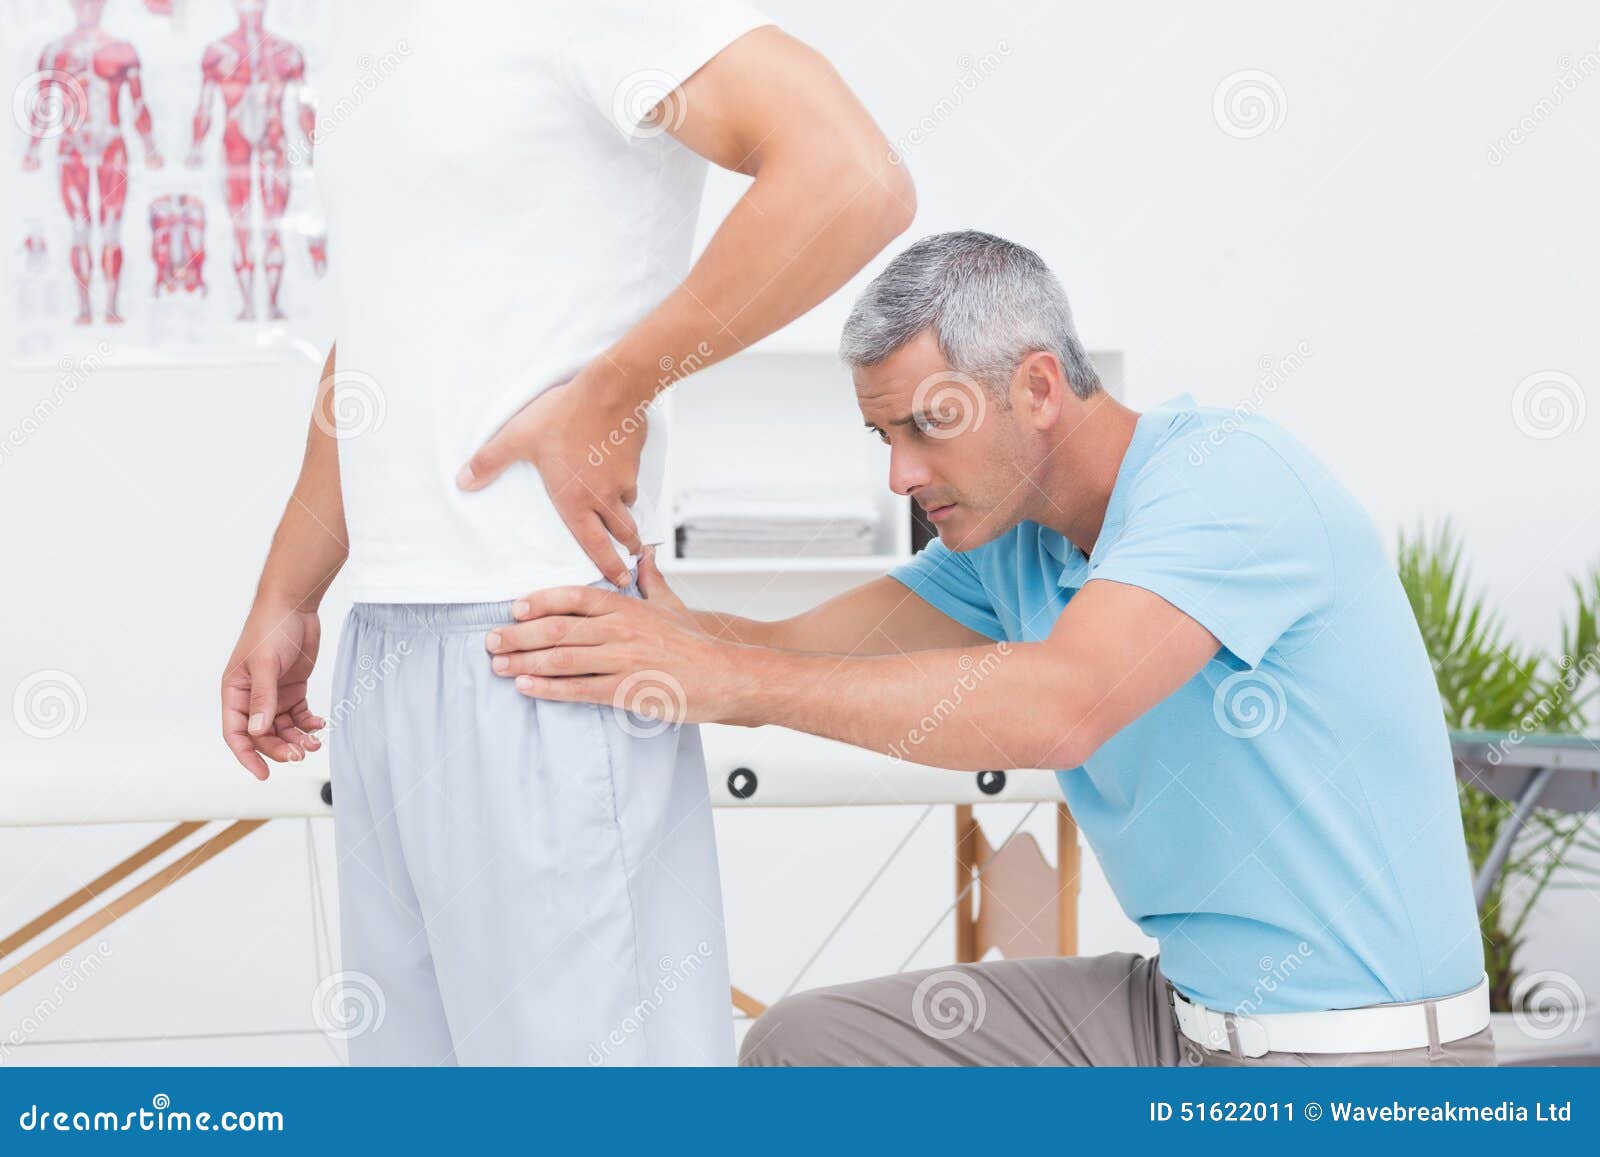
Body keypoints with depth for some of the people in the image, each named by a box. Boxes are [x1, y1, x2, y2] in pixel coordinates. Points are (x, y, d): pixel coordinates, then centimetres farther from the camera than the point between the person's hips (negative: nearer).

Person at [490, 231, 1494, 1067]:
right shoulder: (1010, 546, 8)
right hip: (1181, 1011, 9)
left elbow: (1055, 708, -35)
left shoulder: (1228, 473, -20)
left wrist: (730, 679, -34)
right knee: (804, 1046, 3)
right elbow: (790, 654, 3)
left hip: (1369, 1052, -8)